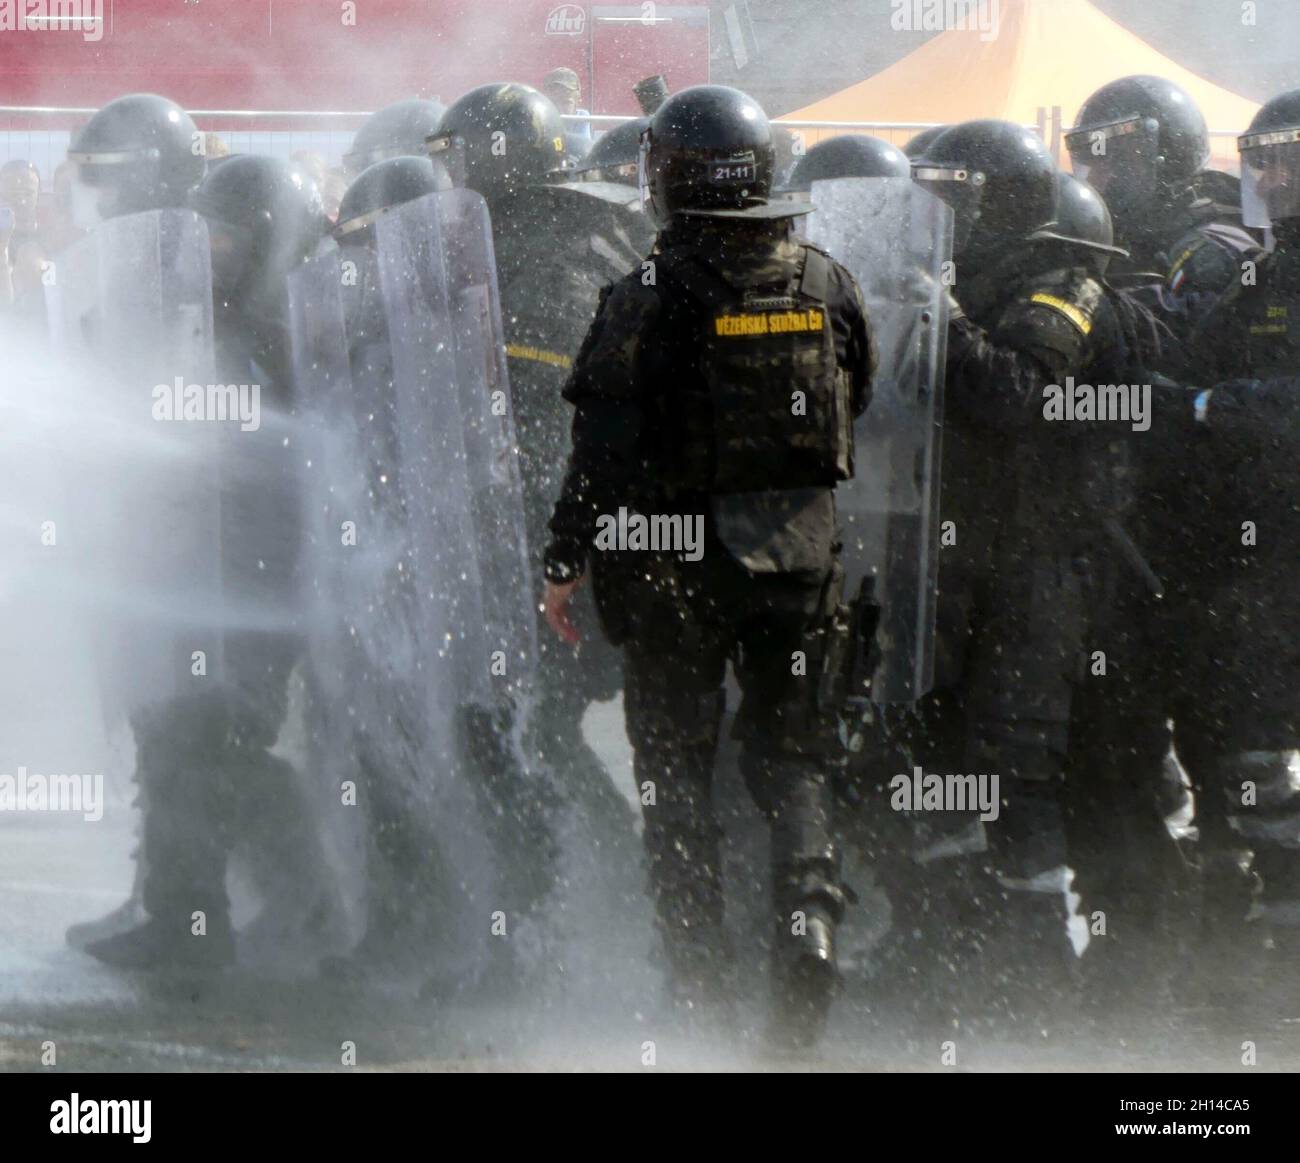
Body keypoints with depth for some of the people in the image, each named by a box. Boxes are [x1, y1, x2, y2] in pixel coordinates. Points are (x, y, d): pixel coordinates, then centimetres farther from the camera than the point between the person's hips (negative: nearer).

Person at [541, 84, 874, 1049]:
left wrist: (567, 561, -3)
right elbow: (864, 415, 11)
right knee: (793, 754, 14)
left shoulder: (646, 301, -11)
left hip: (676, 565, -3)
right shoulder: (827, 284, 2)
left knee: (676, 763, 7)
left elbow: (605, 450, -10)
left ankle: (701, 987, 5)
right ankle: (811, 910, -9)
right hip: (801, 559, 3)